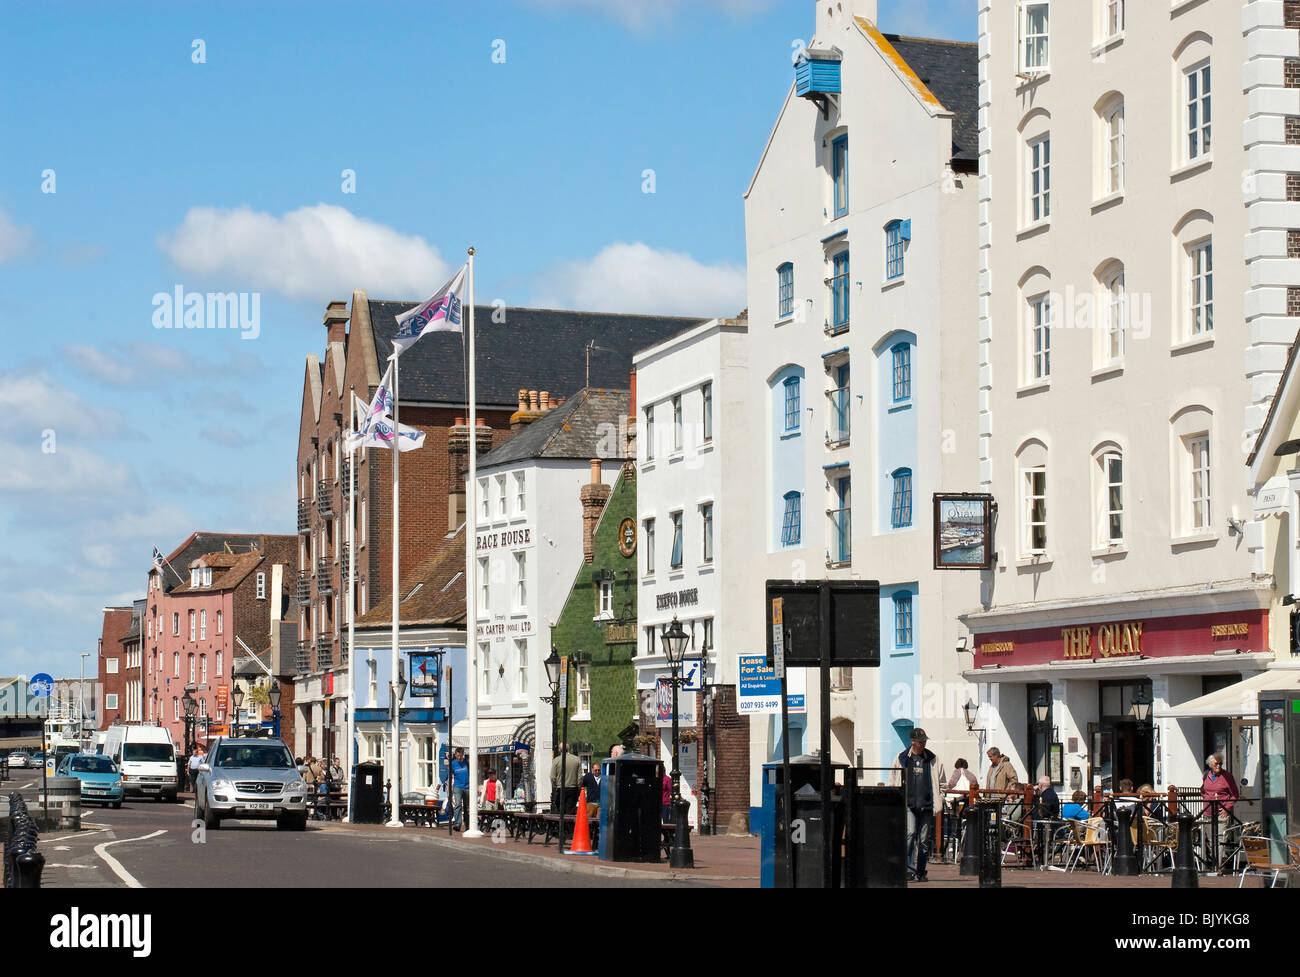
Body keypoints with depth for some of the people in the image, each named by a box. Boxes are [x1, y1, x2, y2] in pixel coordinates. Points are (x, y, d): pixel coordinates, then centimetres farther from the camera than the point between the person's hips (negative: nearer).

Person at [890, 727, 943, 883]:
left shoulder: (932, 759, 12)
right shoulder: (902, 758, 8)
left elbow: (937, 782, 17)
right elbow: (894, 782, 12)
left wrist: (938, 800, 6)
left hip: (926, 805, 2)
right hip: (909, 804, -2)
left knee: (924, 839, 4)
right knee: (910, 833, -18)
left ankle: (921, 872, 12)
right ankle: (909, 869, -19)